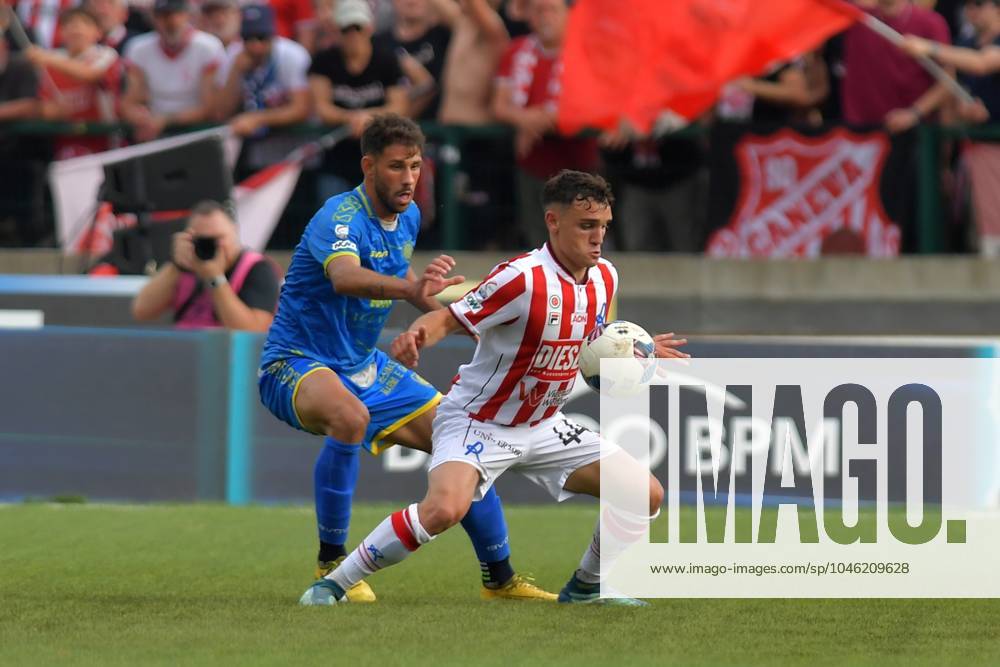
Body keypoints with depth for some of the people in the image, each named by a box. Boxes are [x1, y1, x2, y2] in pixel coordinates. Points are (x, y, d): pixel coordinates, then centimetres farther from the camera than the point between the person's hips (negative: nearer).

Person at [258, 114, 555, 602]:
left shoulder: (408, 218, 2)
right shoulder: (340, 219, -24)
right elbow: (345, 277, -48)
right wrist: (409, 288, -65)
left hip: (365, 367, 8)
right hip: (296, 364, -8)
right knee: (350, 417, -40)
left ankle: (500, 578, 19)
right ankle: (331, 562, -24)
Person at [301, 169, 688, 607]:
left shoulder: (604, 279, 0)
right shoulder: (523, 279, -24)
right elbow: (448, 319, -24)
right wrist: (416, 335, -44)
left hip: (542, 427, 8)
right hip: (477, 420, -8)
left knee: (646, 495, 1)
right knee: (443, 509, -34)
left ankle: (586, 587, 24)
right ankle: (333, 584, -18)